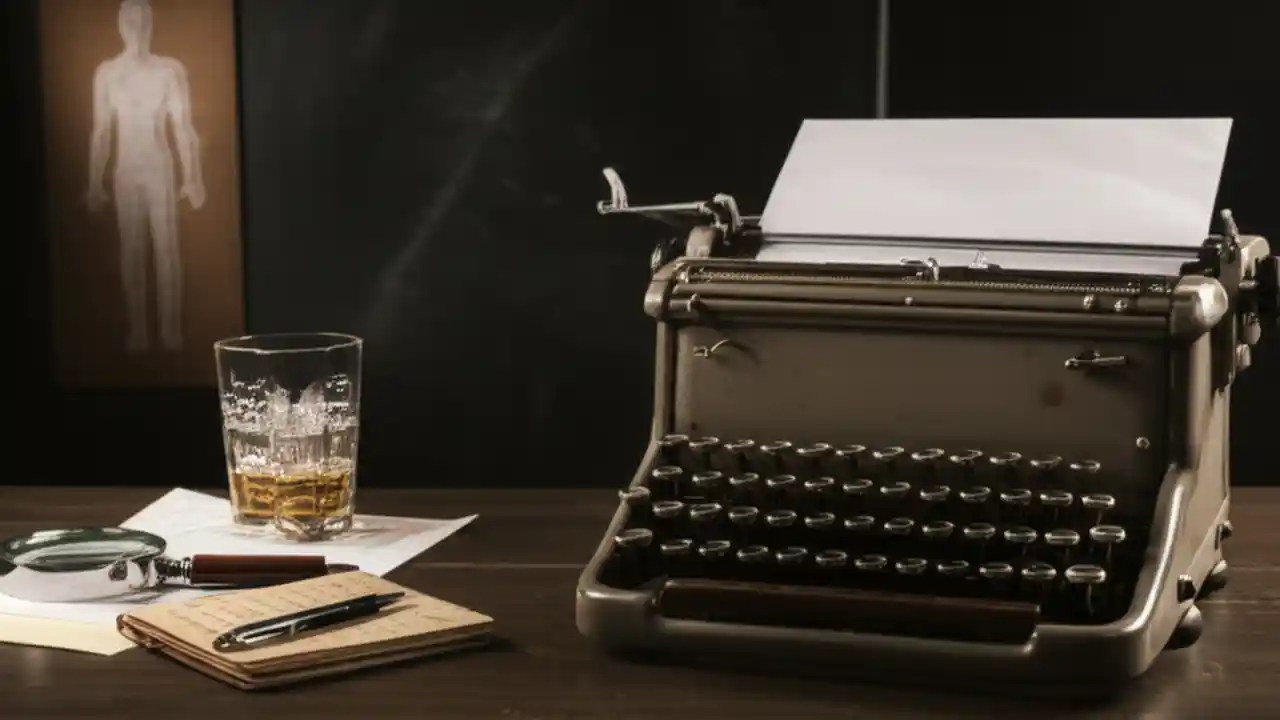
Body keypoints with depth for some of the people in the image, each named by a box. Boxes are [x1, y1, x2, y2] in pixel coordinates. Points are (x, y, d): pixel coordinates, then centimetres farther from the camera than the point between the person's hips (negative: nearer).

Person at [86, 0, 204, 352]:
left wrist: (192, 177, -6)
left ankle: (171, 330, -2)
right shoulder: (106, 73, 5)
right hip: (125, 173, 2)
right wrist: (95, 182, 4)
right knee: (131, 252, 3)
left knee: (167, 249, -5)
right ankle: (137, 331, 6)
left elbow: (183, 128, -1)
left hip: (161, 170, -2)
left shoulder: (170, 70, -1)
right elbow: (101, 132, 6)